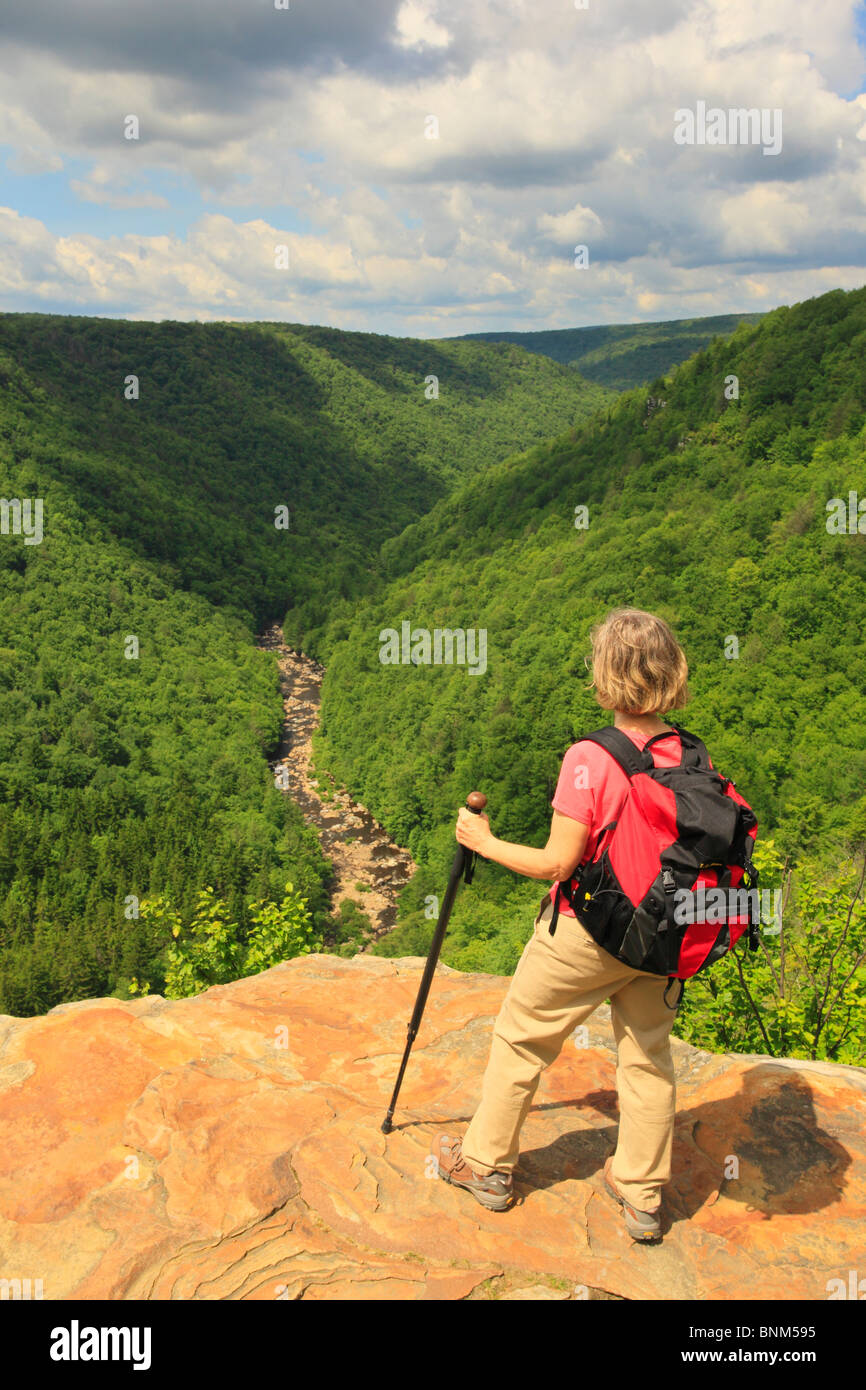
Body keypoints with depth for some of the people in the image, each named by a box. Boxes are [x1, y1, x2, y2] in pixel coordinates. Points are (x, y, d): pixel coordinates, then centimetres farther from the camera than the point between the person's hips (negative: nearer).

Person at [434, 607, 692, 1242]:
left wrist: (485, 842, -8)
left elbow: (557, 863, -21)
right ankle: (643, 1196, 30)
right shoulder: (691, 757, -7)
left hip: (582, 935, -5)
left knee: (521, 1040, 15)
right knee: (649, 1054, 18)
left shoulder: (590, 760, -24)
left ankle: (488, 1166, 31)